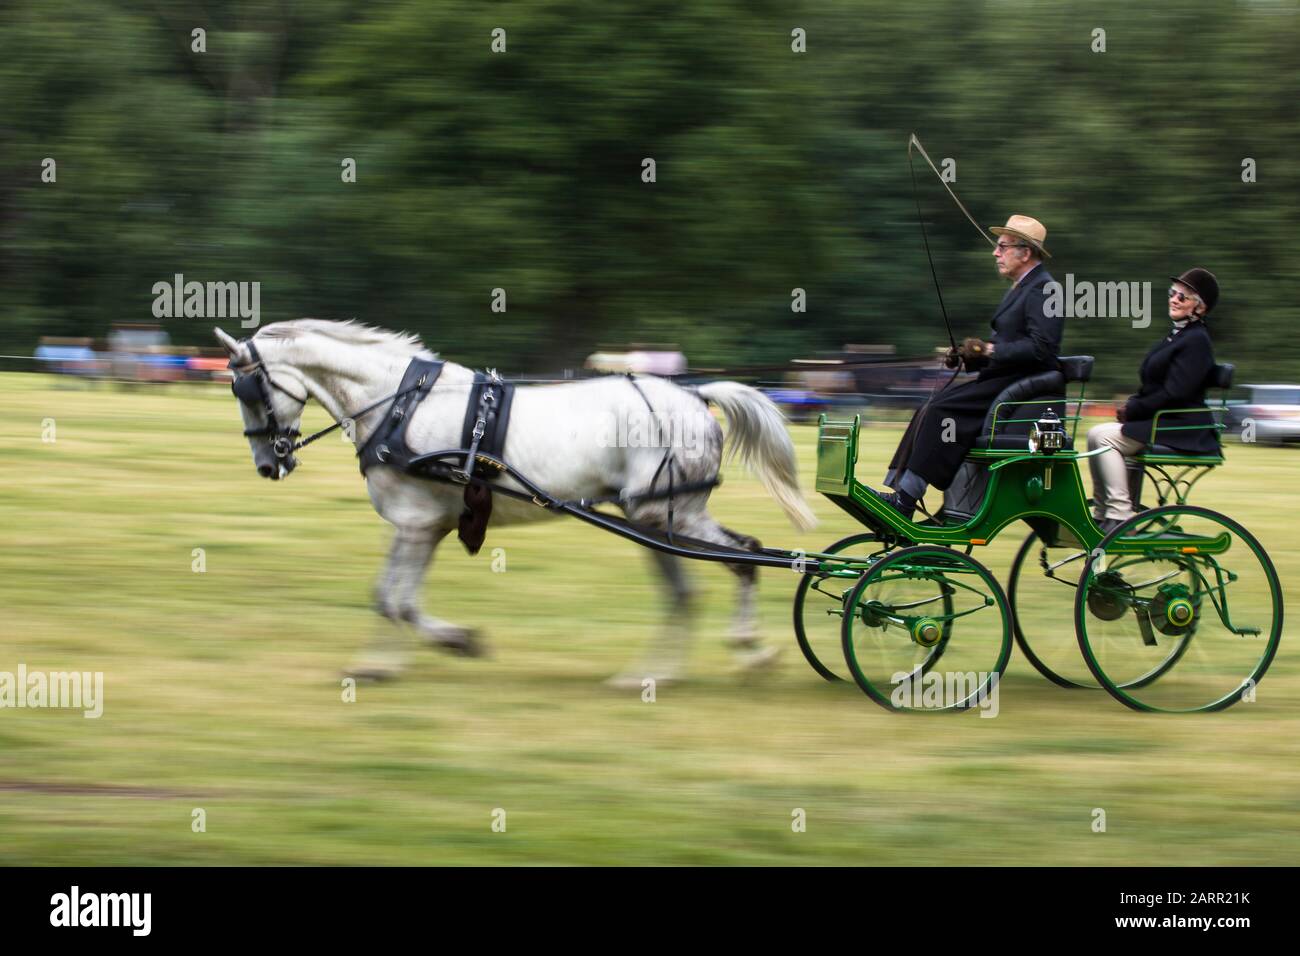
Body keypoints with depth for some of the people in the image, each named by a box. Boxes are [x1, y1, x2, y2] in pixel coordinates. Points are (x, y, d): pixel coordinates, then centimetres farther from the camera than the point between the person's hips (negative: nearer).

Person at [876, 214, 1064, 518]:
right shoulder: (1021, 288, 21)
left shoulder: (1042, 290, -11)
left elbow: (1040, 348, -22)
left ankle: (905, 501, -22)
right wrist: (968, 356, 6)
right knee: (929, 410, -2)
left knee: (942, 411, -22)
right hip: (1005, 379, 10)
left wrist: (989, 350, -22)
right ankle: (893, 490, -6)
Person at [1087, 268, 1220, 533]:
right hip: (1161, 422, 10)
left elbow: (1174, 394, -21)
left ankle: (1119, 517, -24)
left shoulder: (1196, 342, -13)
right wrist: (1131, 405, 2)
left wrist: (1132, 409, -13)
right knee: (1098, 435, 3)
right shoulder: (1176, 335, 19)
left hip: (1183, 430, -10)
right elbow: (1153, 388, 22)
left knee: (1102, 436, -22)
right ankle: (1102, 517, 5)